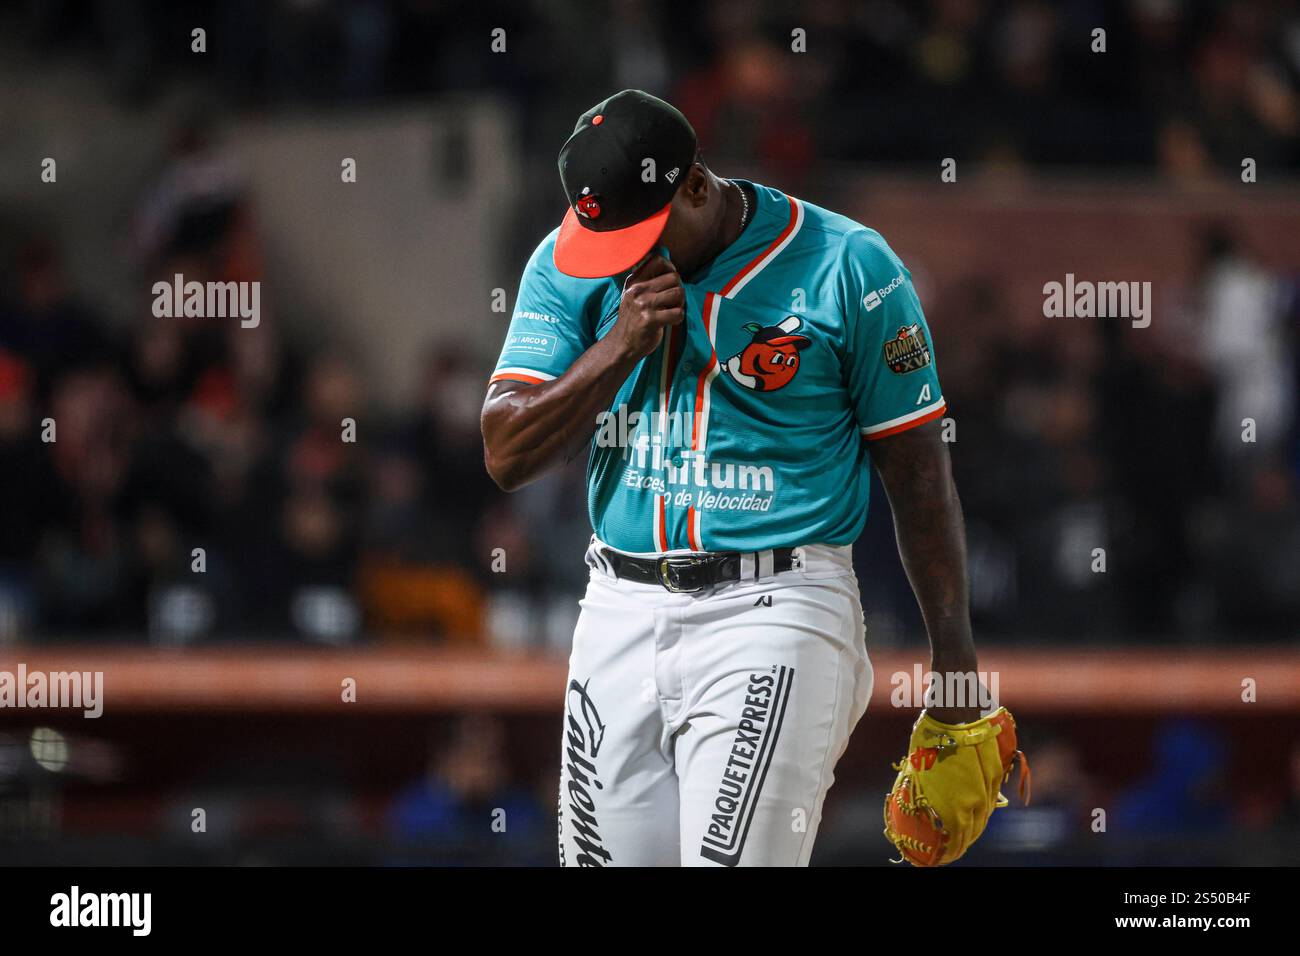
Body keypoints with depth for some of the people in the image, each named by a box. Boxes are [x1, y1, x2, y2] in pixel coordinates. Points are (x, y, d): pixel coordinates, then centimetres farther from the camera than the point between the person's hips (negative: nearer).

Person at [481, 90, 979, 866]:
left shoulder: (848, 268, -5)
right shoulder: (568, 268, 5)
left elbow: (917, 468, 0)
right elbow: (507, 456, 1)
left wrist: (956, 662, -1)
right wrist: (621, 346, -12)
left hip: (775, 618, -4)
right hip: (622, 615, 5)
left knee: (729, 858, -18)